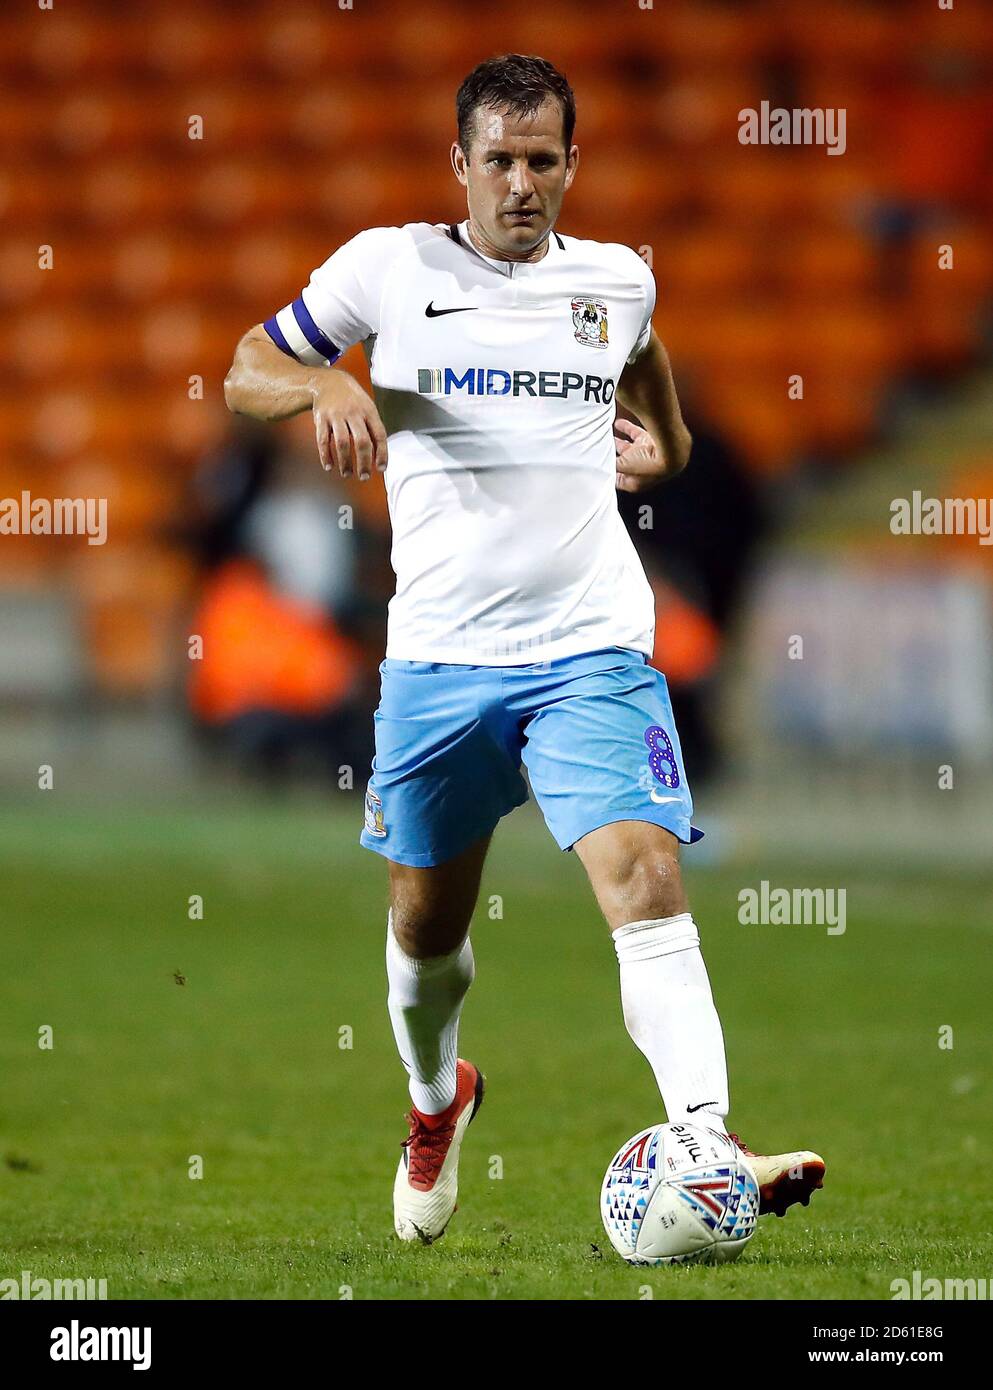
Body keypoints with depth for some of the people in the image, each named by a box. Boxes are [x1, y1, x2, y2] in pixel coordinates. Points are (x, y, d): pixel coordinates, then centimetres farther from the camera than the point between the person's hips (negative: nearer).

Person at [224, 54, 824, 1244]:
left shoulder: (616, 282, 8)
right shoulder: (388, 267, 1)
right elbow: (246, 374, 8)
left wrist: (661, 437, 12)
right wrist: (328, 384, -13)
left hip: (593, 653, 0)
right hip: (438, 655, 0)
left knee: (646, 882, -20)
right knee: (427, 920, 13)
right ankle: (435, 1098, 44)